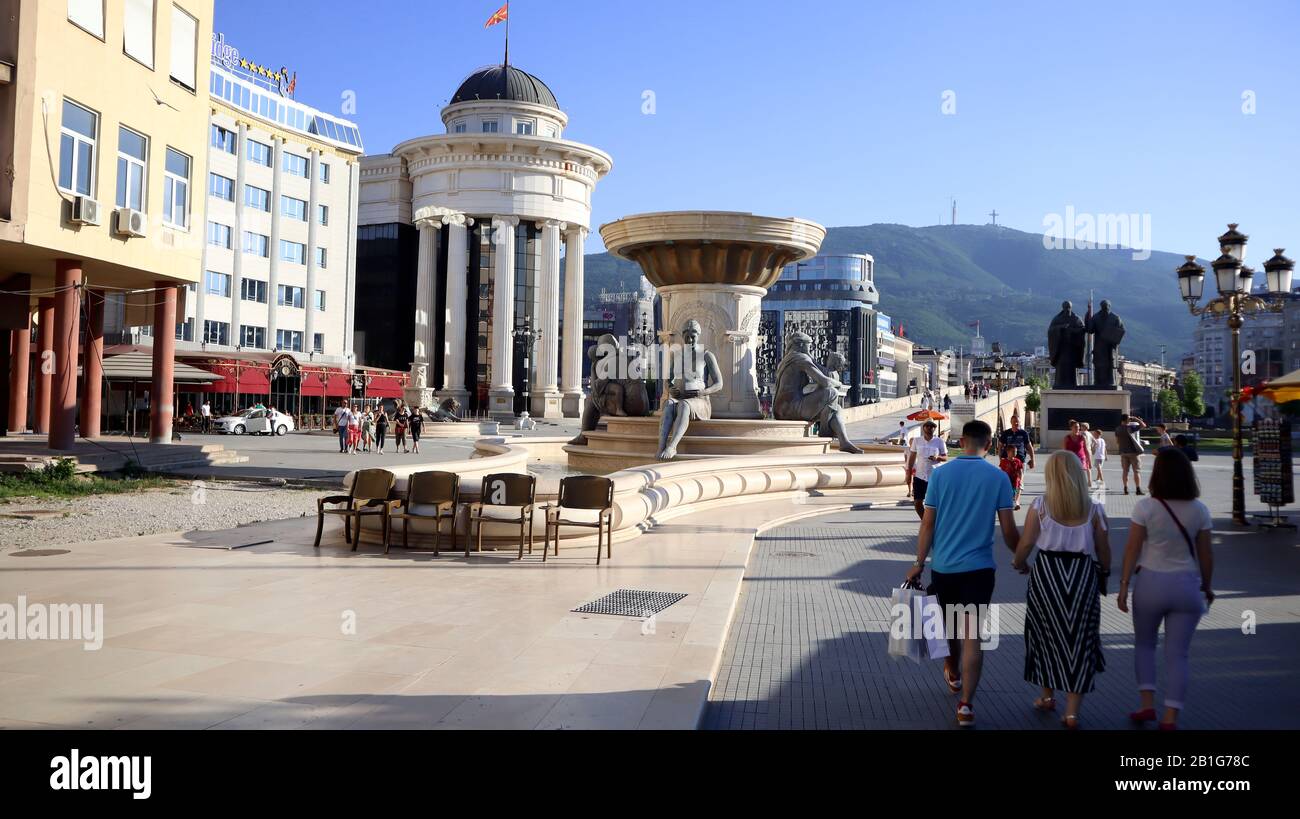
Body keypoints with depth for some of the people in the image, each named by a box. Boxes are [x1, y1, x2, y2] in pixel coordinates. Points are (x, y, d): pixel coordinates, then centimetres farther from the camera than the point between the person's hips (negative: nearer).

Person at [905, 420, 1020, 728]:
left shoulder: (940, 474, -4)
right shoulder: (998, 477, -5)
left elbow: (927, 524, -4)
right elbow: (1009, 530, -3)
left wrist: (919, 563, 4)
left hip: (943, 565, 2)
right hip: (979, 567, -2)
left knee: (951, 624, 22)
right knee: (972, 634, 0)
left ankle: (953, 674, 45)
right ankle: (966, 704, -5)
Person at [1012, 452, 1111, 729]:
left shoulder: (1039, 506, -6)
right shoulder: (1094, 509, -3)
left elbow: (1026, 543, -5)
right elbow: (1103, 550, 1)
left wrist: (1019, 564, 15)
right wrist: (1104, 575, 20)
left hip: (1047, 571, 0)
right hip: (1083, 574, 0)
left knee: (1046, 633, 18)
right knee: (1079, 638, 8)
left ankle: (1047, 696, 33)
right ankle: (1072, 713, 8)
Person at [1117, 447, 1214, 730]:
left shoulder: (1145, 507, -10)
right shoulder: (1199, 510, -2)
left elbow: (1132, 549, -9)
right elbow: (1205, 555, 3)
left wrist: (1124, 584, -2)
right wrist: (1206, 587, 17)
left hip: (1151, 582, -1)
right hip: (1186, 585, 2)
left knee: (1144, 644, 19)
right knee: (1178, 654, 7)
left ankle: (1147, 704, 14)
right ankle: (1170, 717, 7)